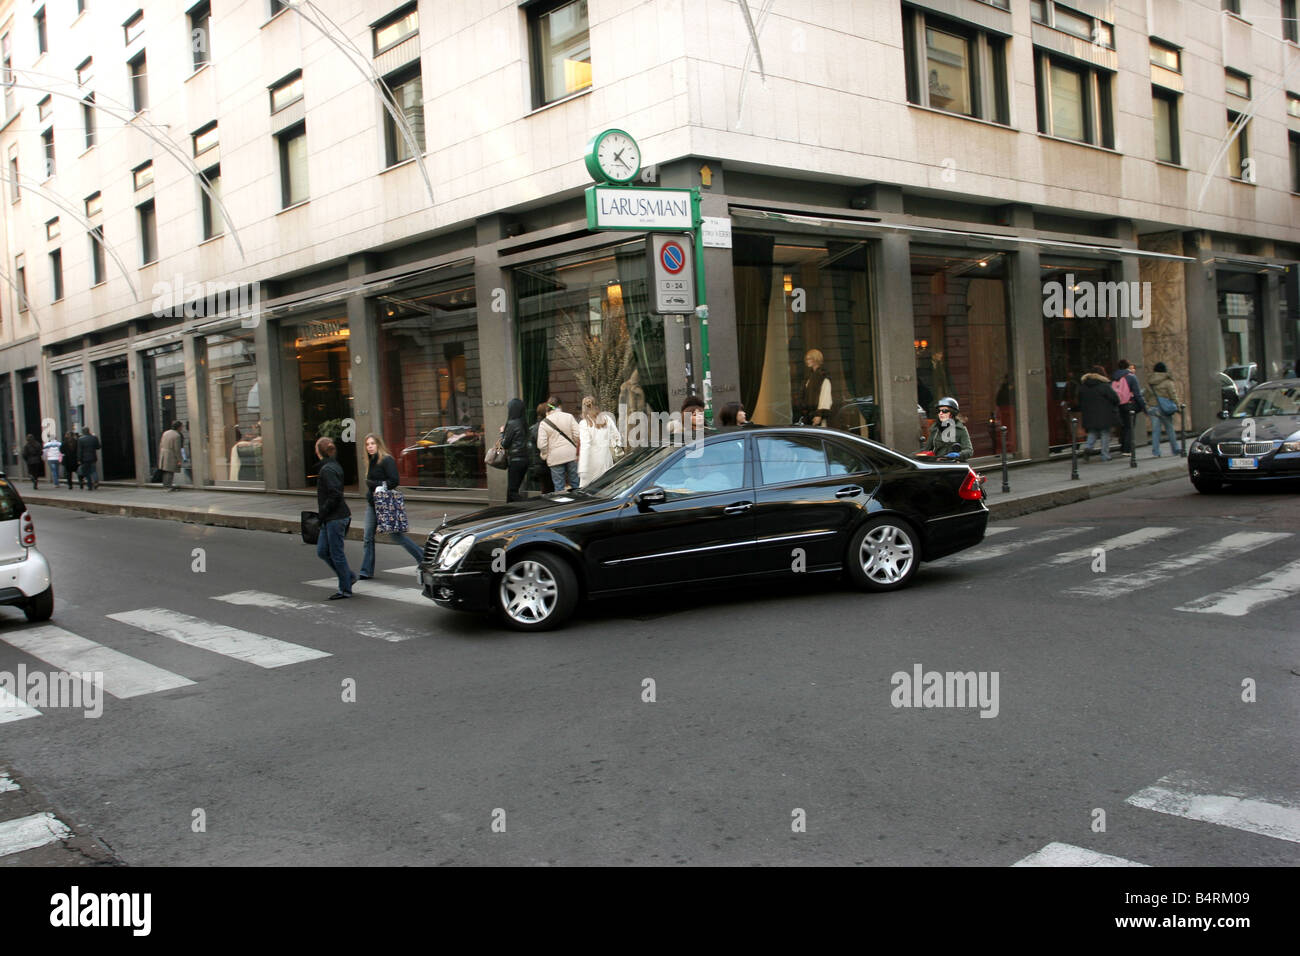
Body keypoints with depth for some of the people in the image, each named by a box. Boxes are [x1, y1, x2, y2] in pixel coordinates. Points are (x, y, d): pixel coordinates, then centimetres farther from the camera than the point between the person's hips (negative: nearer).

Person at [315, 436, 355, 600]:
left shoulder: (328, 470, -17)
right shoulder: (334, 466, 12)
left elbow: (335, 495, -24)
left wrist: (322, 512, -14)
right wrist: (322, 513, 16)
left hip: (335, 518, -10)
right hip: (330, 519, 10)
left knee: (337, 554, -1)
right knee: (322, 551, 14)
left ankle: (345, 589, 9)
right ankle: (349, 577, 22)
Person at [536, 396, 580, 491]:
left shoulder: (544, 423, -1)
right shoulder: (569, 417, 0)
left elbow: (541, 445, -6)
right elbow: (577, 435, -5)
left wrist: (545, 455, 12)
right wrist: (577, 450, 10)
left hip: (555, 458, -1)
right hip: (571, 455, 1)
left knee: (559, 487, 4)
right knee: (575, 484, 9)